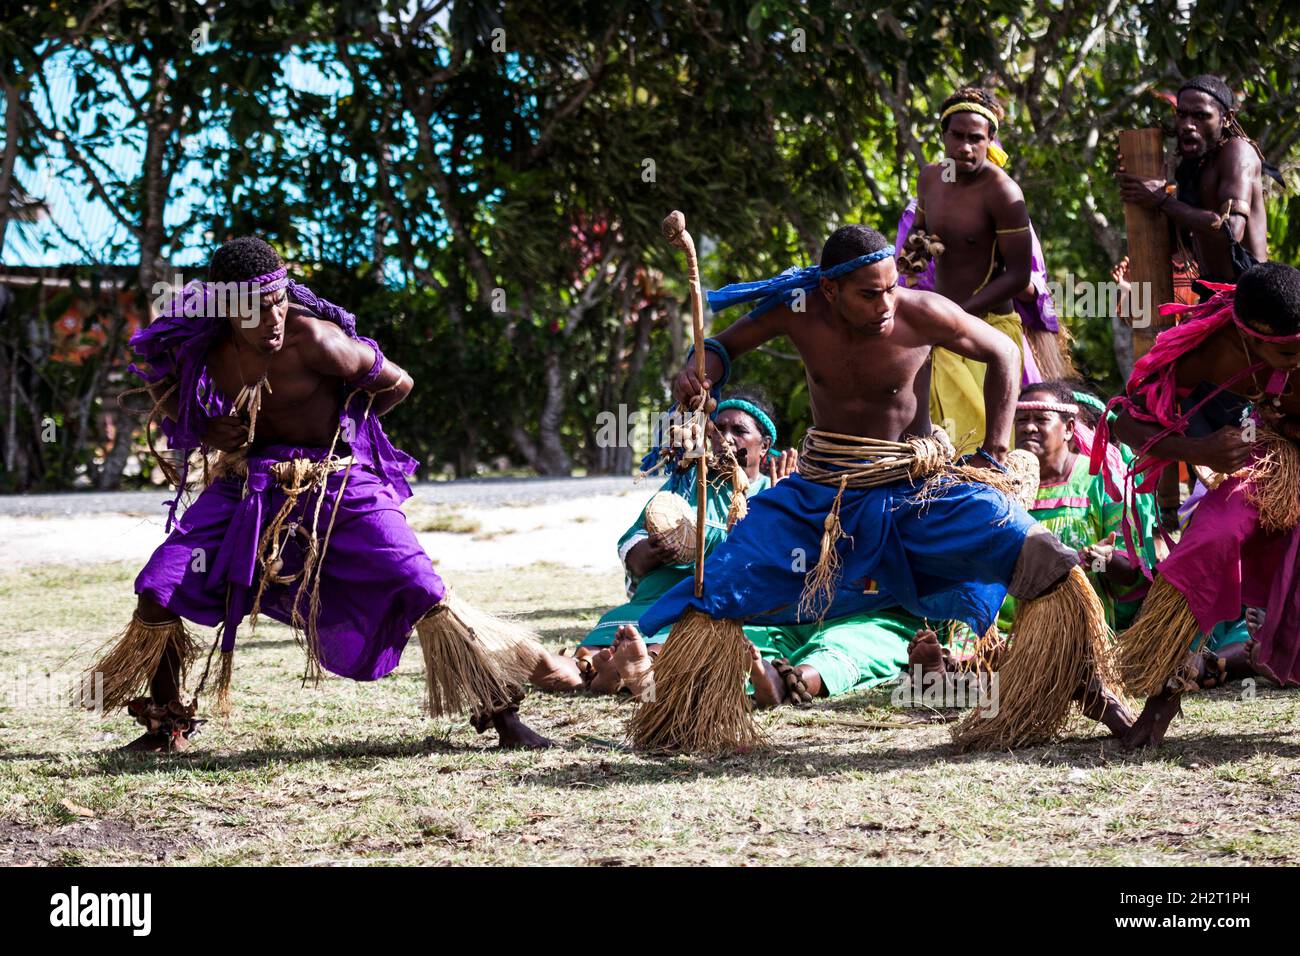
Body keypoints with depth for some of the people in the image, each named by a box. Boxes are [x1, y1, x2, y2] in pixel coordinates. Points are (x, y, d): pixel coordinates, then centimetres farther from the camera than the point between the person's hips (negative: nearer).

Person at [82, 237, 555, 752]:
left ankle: (502, 717, -6)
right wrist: (206, 432, -5)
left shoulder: (311, 339, -20)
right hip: (248, 486, 4)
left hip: (338, 486, -4)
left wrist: (332, 428, 1)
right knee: (159, 589, -8)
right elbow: (168, 400, 17)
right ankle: (166, 725, 13)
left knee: (421, 593, -18)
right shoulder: (197, 350, -6)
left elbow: (397, 383, -7)